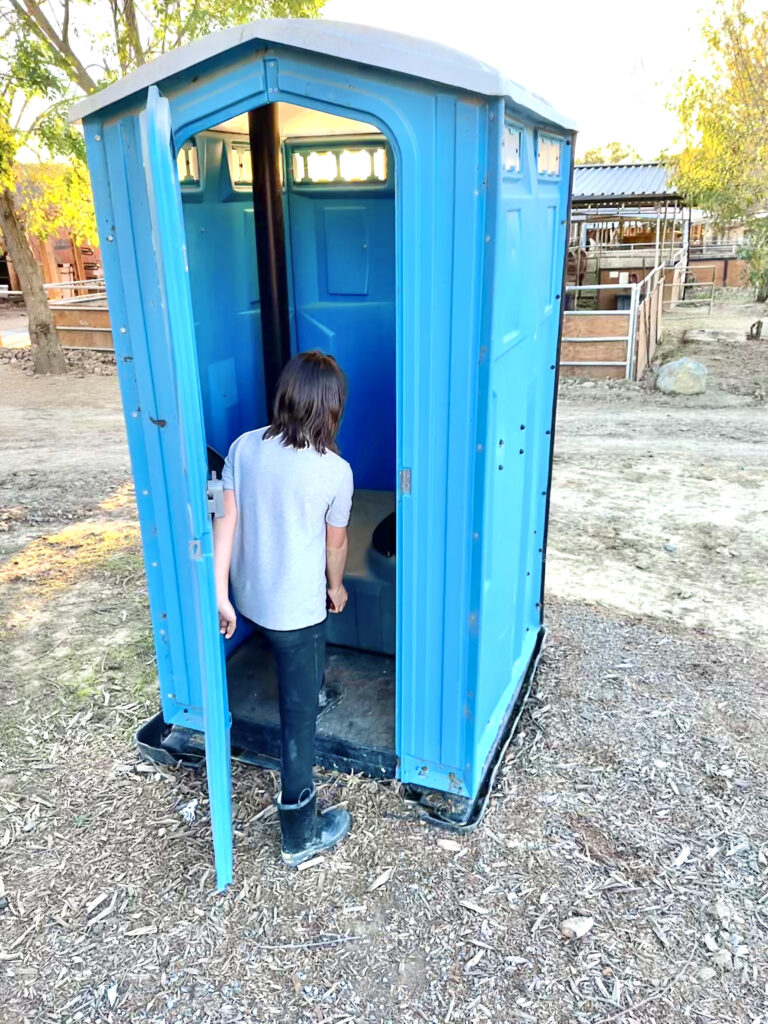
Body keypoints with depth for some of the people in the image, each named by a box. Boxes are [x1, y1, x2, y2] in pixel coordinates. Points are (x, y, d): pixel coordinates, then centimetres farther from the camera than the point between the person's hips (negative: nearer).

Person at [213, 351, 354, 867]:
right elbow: (335, 543, -3)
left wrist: (220, 593, 0)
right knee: (299, 713, 6)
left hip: (249, 597, 5)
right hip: (298, 607, -5)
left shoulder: (245, 446, -7)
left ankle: (310, 690, 66)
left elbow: (226, 521, -7)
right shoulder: (336, 470, -17)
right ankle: (301, 835, 19)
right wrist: (336, 587, 17)